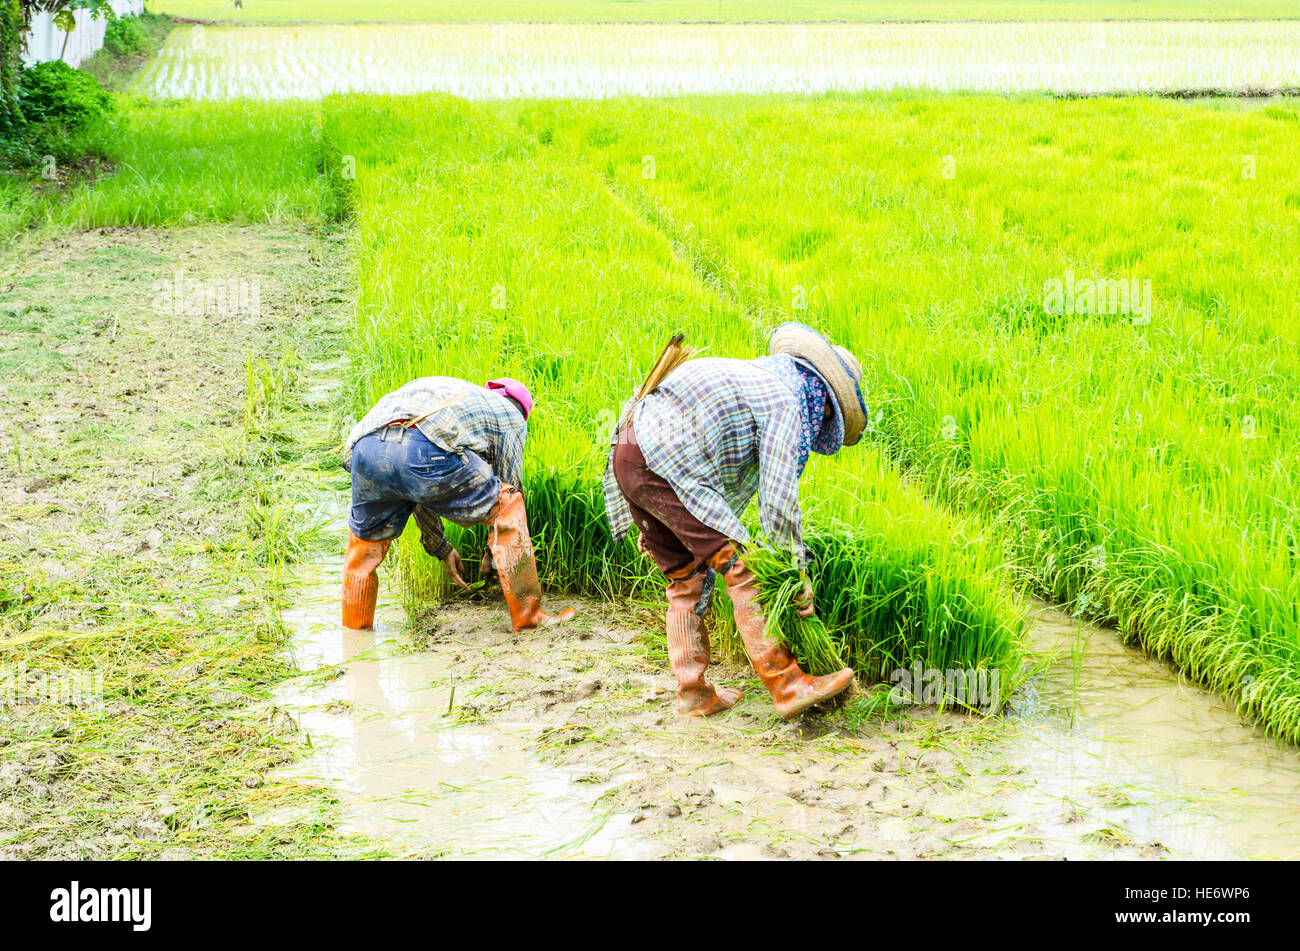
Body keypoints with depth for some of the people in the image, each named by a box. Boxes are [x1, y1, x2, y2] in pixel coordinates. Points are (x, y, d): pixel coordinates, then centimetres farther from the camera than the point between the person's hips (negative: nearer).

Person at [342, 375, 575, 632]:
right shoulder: (510, 415, 31)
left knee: (366, 536, 32)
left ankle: (354, 629, 37)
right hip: (424, 452, -5)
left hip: (365, 447, 6)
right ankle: (528, 616, 17)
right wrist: (492, 553, 44)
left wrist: (440, 548, 55)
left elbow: (416, 488, 49)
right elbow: (507, 487, 30)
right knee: (507, 506, 16)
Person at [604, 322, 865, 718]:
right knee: (740, 568, -8)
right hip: (661, 466, -10)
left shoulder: (759, 379, 26)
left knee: (688, 577, 16)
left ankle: (693, 693, 22)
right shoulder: (786, 403, -4)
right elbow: (778, 496, -9)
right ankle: (786, 685, -8)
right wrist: (797, 568, 0)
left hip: (628, 456, 10)